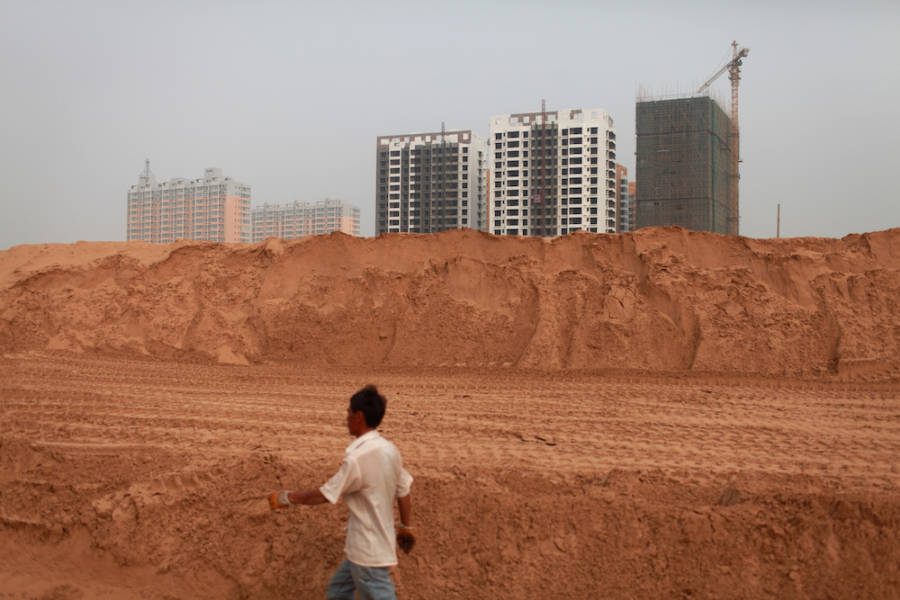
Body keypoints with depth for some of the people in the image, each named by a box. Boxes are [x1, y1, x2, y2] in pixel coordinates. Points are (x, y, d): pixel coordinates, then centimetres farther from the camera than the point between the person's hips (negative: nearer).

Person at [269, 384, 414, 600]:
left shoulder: (357, 458, -24)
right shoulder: (389, 449, 0)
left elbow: (324, 495, -15)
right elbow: (403, 493, 8)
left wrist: (288, 497, -1)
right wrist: (405, 527, 21)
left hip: (367, 553, -9)